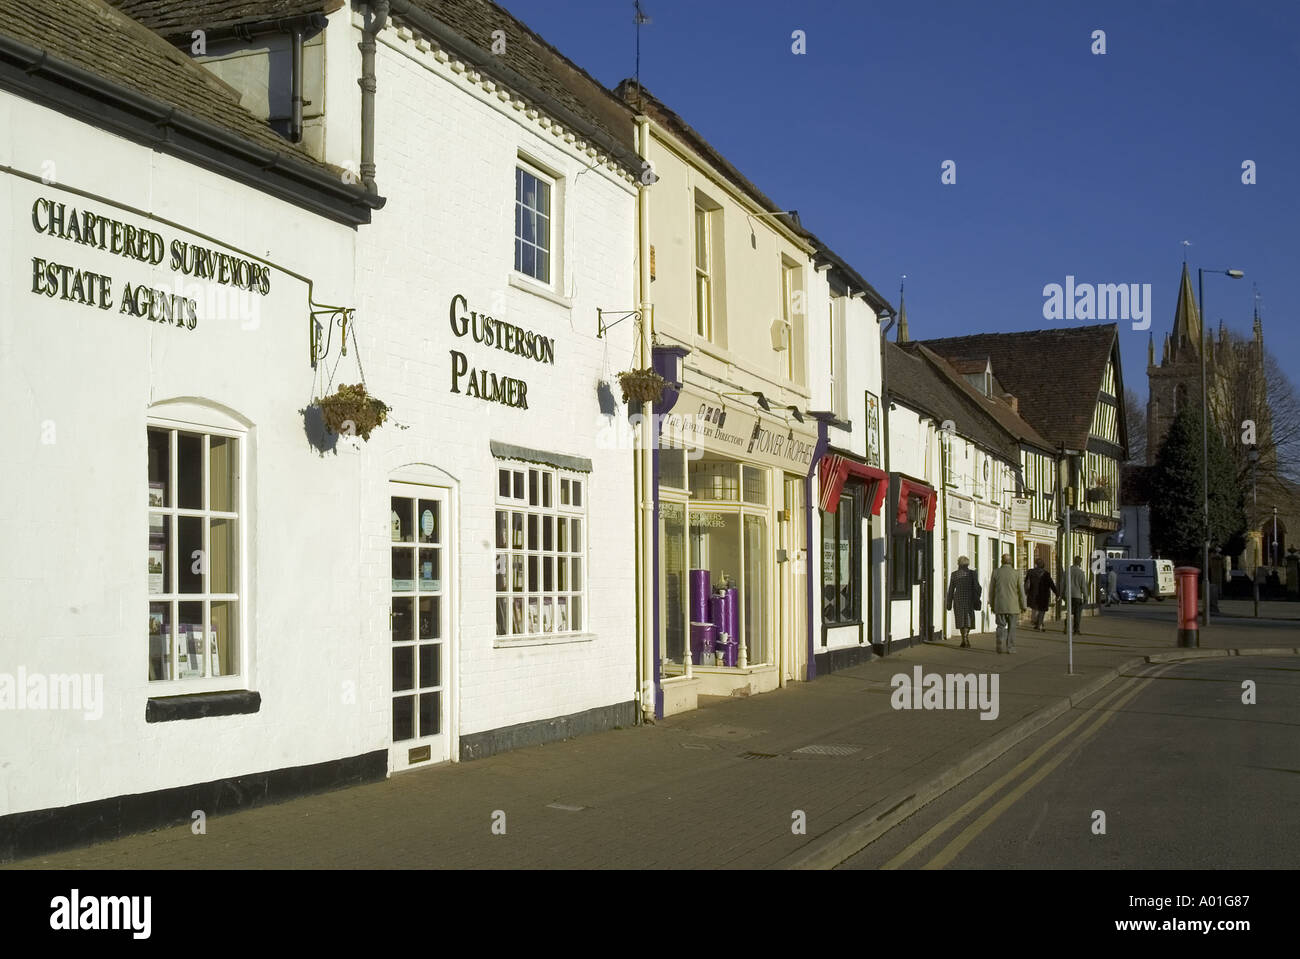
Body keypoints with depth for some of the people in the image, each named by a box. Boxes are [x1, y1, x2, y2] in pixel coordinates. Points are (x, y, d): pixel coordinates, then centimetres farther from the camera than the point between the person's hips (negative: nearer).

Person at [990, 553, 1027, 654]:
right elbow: (1021, 591, -5)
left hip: (1000, 605, 1)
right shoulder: (1016, 573, -6)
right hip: (1013, 606, -1)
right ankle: (1010, 647, 5)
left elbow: (991, 590, 3)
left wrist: (992, 605, 13)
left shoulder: (996, 572, -3)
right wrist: (1023, 606, 3)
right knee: (1011, 627, 8)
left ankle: (1001, 647, -3)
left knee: (1001, 626, 7)